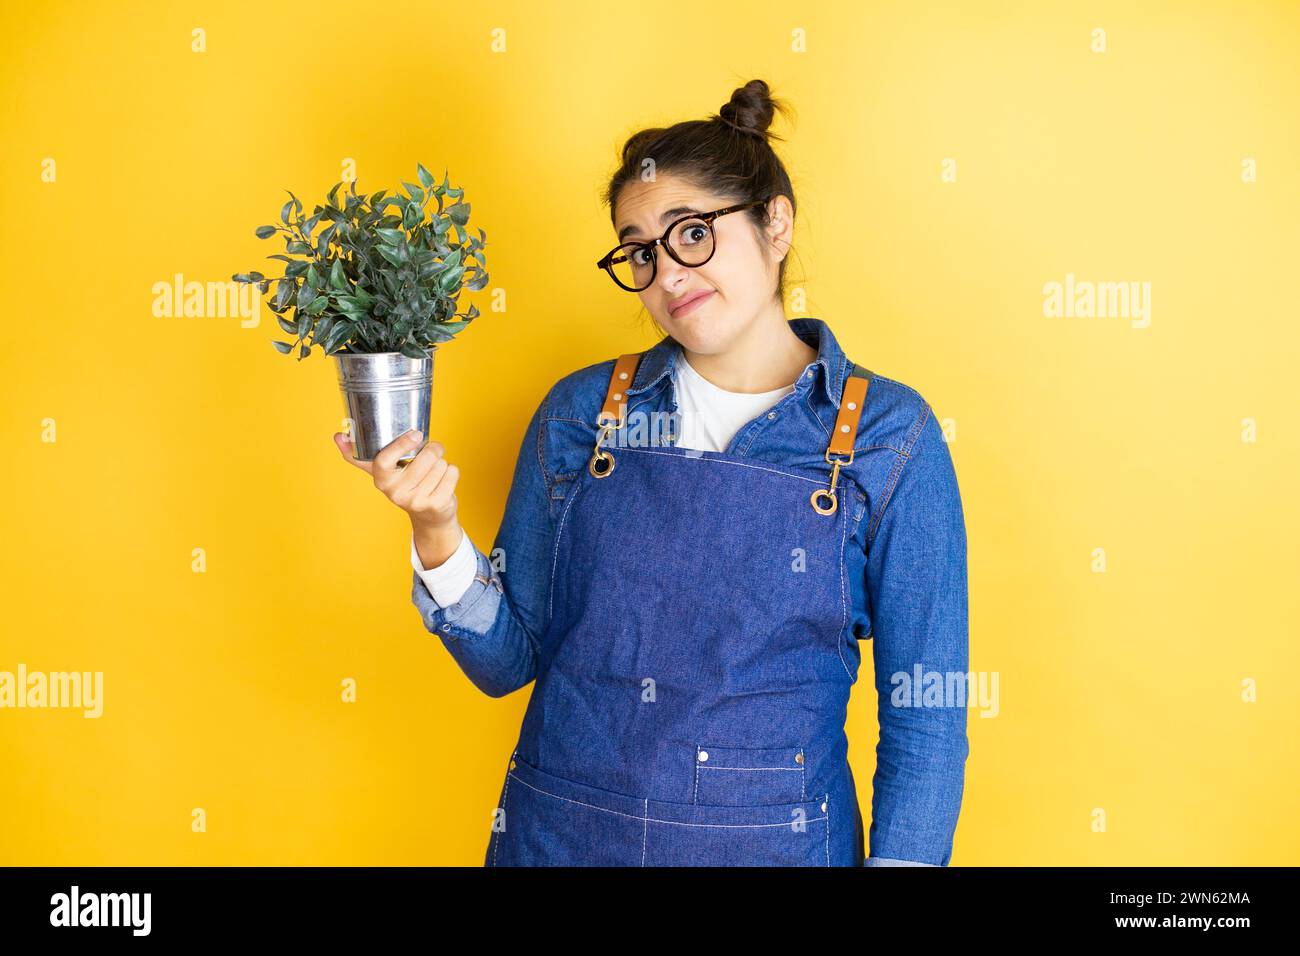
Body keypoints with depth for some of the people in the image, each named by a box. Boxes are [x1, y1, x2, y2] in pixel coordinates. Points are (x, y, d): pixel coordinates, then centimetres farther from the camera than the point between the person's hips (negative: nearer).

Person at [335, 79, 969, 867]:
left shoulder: (888, 435, -8)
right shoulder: (579, 412, -1)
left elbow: (925, 714, -5)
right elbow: (509, 660, 2)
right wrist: (437, 533, -13)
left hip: (771, 841, -2)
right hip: (560, 832, 2)